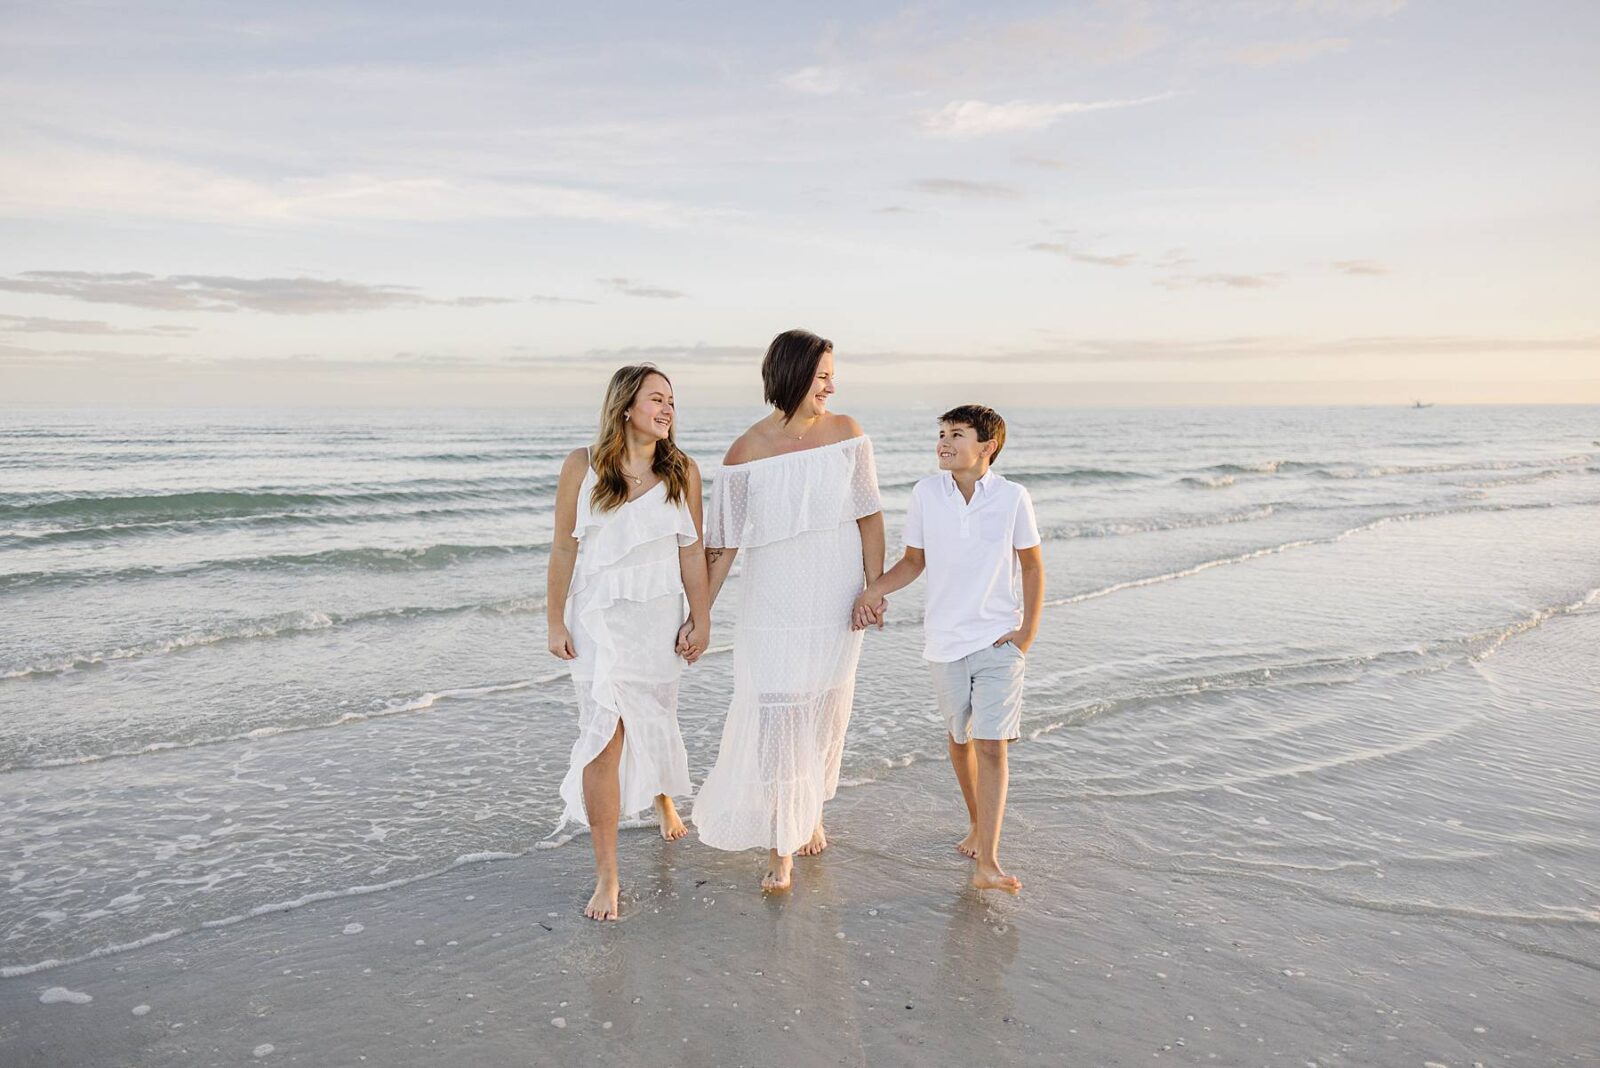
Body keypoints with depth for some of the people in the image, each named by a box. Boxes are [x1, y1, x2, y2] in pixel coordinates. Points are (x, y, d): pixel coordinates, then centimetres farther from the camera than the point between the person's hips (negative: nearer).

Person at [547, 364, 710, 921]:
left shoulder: (682, 471, -1)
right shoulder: (582, 466, -6)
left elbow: (691, 551, 3)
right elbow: (564, 547, -2)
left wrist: (700, 619, 3)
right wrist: (555, 621, -3)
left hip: (659, 616, 2)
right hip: (598, 616, -2)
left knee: (656, 723, 16)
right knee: (605, 735, -8)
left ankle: (665, 801, 51)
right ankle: (606, 877, 1)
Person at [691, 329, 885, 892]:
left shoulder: (845, 433, -3)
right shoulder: (746, 452, -9)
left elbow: (869, 515, 1)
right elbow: (724, 540, -4)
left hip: (836, 602, 2)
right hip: (774, 605, -2)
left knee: (825, 709, 14)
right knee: (775, 715, -4)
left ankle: (812, 810, 39)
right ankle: (780, 849, 9)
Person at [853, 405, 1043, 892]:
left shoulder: (1012, 497, -9)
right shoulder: (926, 493, -4)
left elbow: (1032, 565, 3)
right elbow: (913, 560, 7)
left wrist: (1028, 630, -3)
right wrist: (873, 591, -9)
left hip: (999, 640, -3)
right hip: (945, 639, 3)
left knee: (991, 746, -9)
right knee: (959, 738, 17)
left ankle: (986, 863, -7)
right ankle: (977, 822, 40)